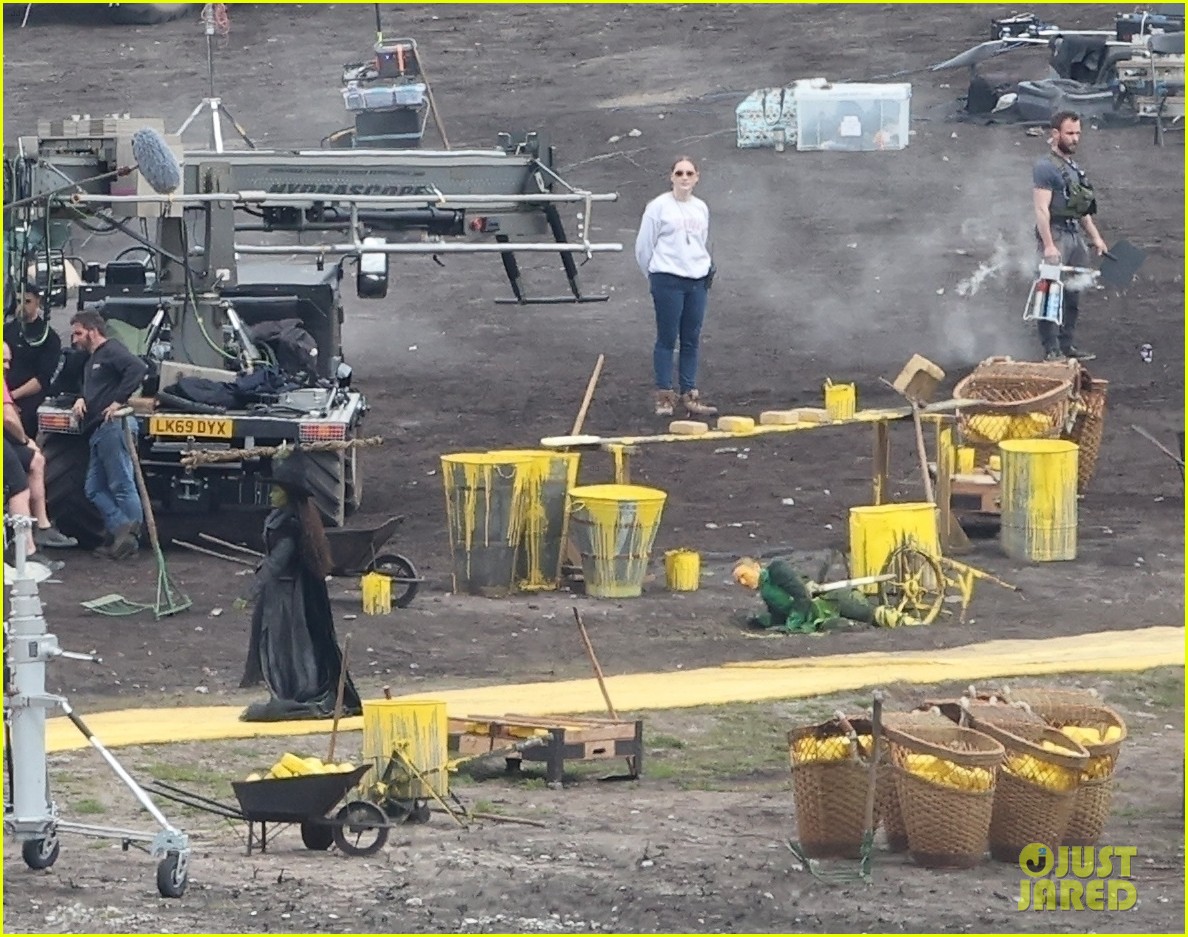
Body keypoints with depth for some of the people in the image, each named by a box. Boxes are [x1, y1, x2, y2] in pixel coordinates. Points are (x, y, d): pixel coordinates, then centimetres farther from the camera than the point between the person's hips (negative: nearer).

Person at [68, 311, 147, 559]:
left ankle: (131, 536, -9)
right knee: (95, 489, 7)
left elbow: (138, 368, -22)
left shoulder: (111, 351, -6)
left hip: (113, 426, -11)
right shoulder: (91, 359, 26)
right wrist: (82, 400, 15)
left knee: (121, 484, -9)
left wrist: (119, 401, -23)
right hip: (99, 430, 11)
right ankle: (122, 529, 0)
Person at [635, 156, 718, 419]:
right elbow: (644, 246, 0)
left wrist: (705, 271, 15)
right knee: (667, 339, -3)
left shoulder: (701, 209, 12)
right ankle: (664, 396, 1)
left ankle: (689, 395, 11)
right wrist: (655, 275, 8)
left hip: (697, 281, 5)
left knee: (692, 341, 6)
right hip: (668, 281, -5)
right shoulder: (659, 207, -5)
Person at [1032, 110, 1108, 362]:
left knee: (1073, 295, 12)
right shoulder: (1045, 168, -10)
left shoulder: (1073, 168, 18)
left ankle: (1066, 345, 19)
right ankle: (1051, 350, -9)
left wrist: (1095, 237, 23)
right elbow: (1042, 209, -17)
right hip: (1056, 235, -9)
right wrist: (1048, 245, -24)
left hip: (1075, 235, 9)